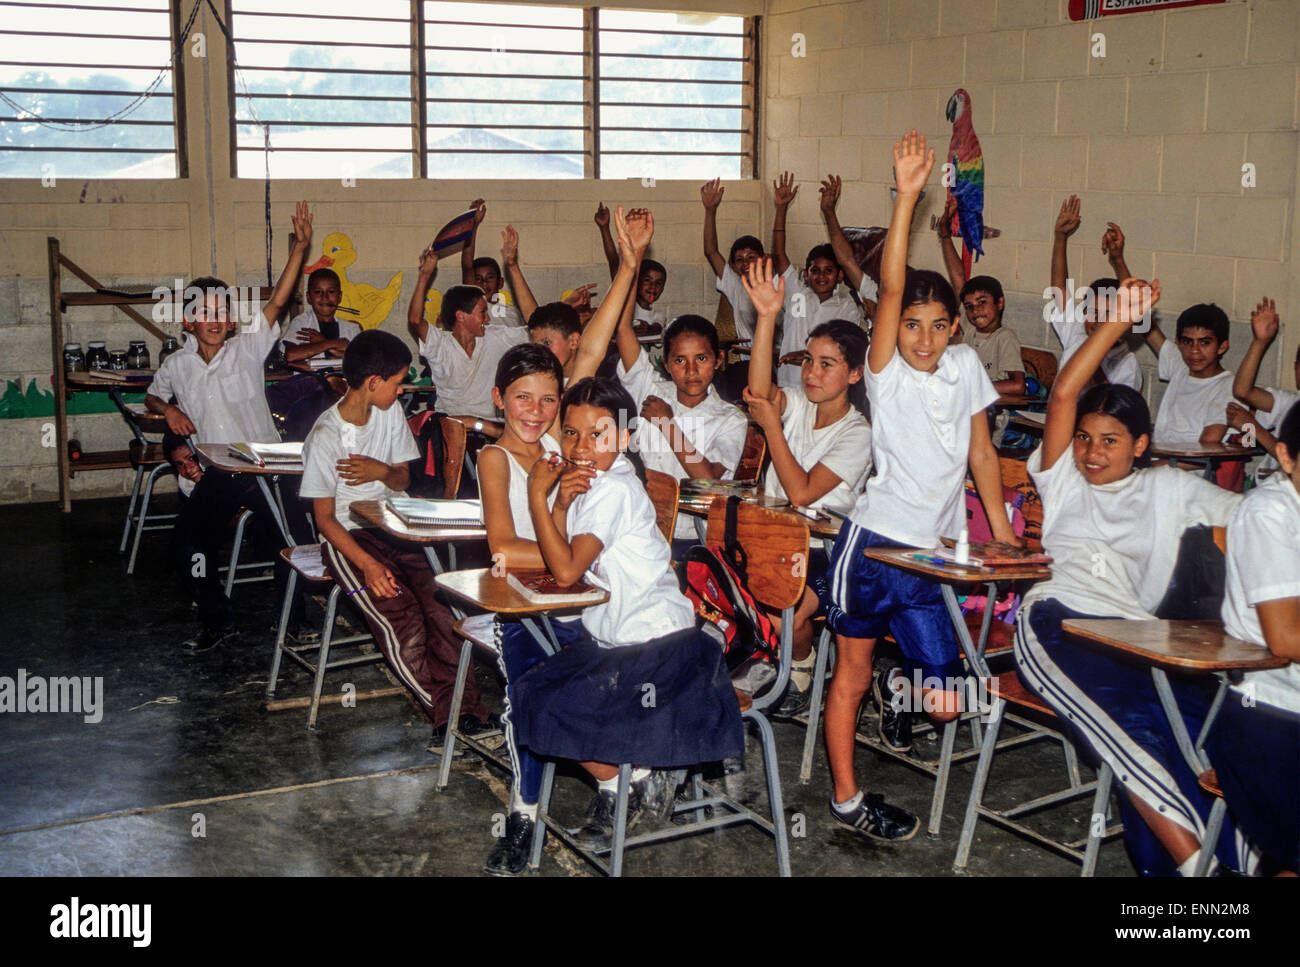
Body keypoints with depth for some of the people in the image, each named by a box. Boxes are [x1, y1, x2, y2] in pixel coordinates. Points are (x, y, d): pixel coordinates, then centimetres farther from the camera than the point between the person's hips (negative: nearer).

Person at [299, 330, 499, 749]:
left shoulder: (390, 413, 7)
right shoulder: (326, 436, -11)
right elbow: (324, 518, -11)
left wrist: (383, 471, -10)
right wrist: (368, 565, -25)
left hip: (393, 526, 5)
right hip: (347, 536, -5)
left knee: (437, 601, -22)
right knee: (400, 614, -27)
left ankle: (462, 710, -27)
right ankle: (453, 712, -24)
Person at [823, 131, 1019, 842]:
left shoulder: (965, 367, 7)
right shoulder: (887, 371, -7)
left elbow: (980, 451, 13)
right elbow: (891, 287, -21)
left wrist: (1001, 530, 8)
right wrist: (906, 197, -31)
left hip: (936, 552, 4)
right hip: (872, 541, -4)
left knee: (948, 698, 2)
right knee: (851, 674, 6)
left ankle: (899, 687, 35)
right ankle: (845, 798, 21)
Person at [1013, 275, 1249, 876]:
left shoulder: (1168, 490, 26)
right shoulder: (1063, 477, 23)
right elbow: (1062, 396, 10)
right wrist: (1117, 323, 6)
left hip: (1133, 633, 2)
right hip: (1058, 619, -2)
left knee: (1196, 725, -30)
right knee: (1123, 725, -33)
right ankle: (1196, 856, -36)